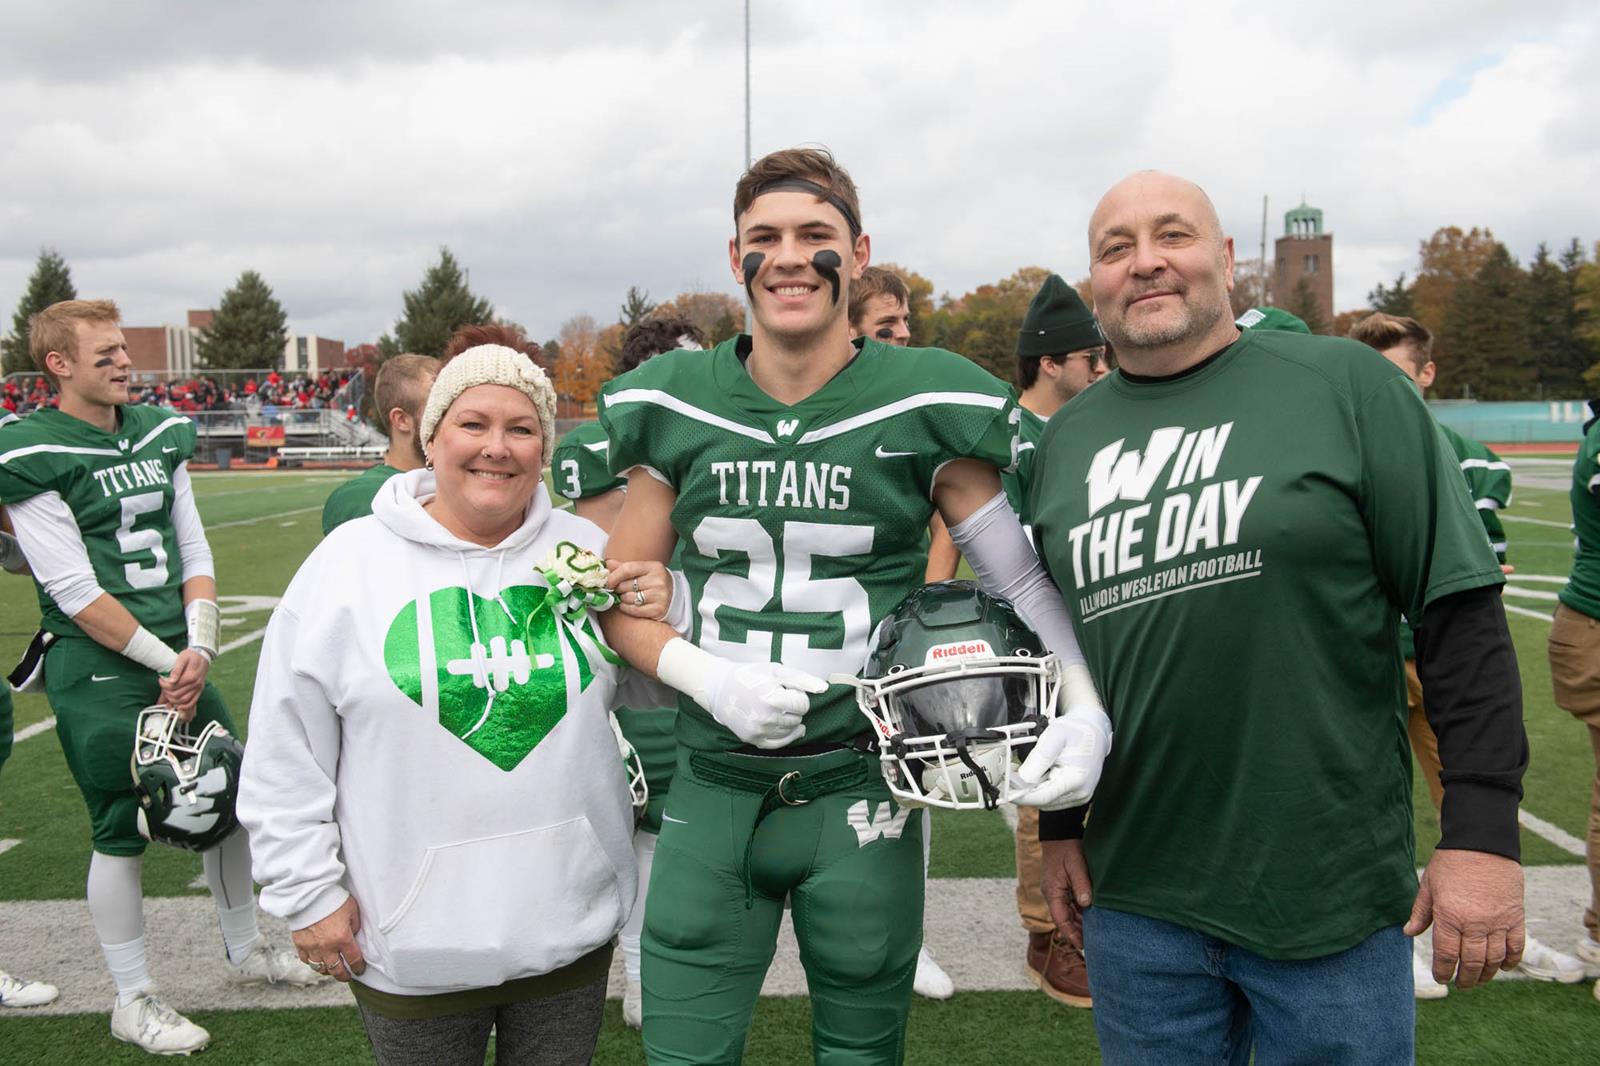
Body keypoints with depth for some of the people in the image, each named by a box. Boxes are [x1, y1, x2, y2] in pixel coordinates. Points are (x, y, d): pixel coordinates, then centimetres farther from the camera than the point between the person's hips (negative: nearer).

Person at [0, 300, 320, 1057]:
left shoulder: (159, 433, 8)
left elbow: (194, 554, 8)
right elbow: (76, 591, -15)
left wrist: (198, 648, -5)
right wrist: (165, 662, -13)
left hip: (178, 659, 7)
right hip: (99, 673, -7)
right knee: (123, 830, 2)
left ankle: (245, 948, 35)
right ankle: (133, 1002, 20)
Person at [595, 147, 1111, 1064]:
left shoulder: (925, 411, -6)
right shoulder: (674, 411, 1)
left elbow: (1028, 582, -1)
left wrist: (1087, 713, -16)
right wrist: (708, 679, -10)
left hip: (861, 796, -1)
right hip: (713, 792, 2)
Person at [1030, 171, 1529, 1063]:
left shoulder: (1348, 384, -5)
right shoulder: (1064, 442, 7)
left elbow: (1461, 611, -7)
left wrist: (1483, 833, -12)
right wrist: (1059, 824, 13)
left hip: (1333, 894, -3)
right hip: (1135, 902, 4)